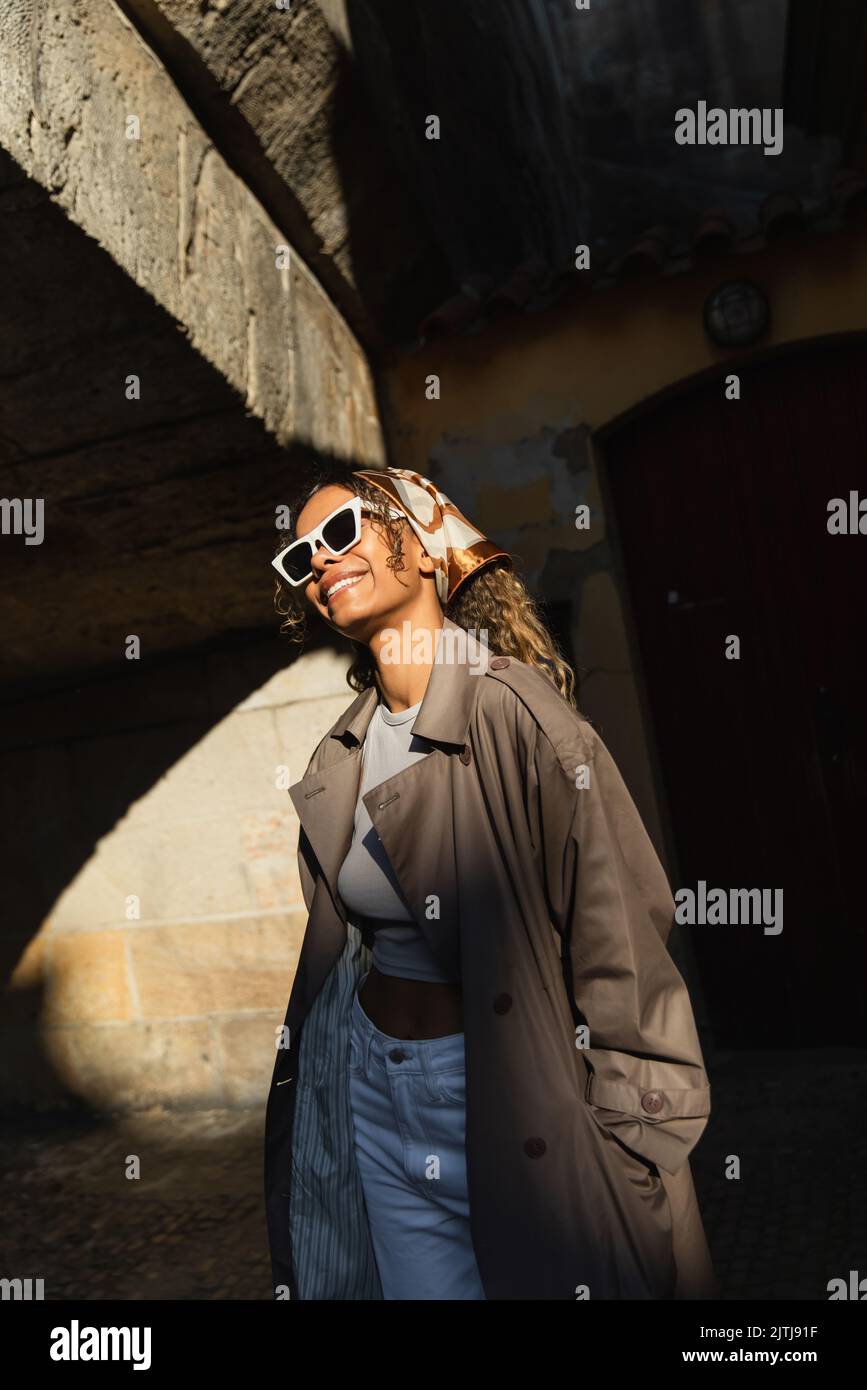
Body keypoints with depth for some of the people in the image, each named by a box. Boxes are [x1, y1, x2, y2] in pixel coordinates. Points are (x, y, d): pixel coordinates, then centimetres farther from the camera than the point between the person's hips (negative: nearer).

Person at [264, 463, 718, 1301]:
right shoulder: (342, 757, 2)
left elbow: (618, 935, -18)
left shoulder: (514, 713, -19)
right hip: (378, 1091, 6)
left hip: (514, 1097, -5)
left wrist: (622, 1157, -15)